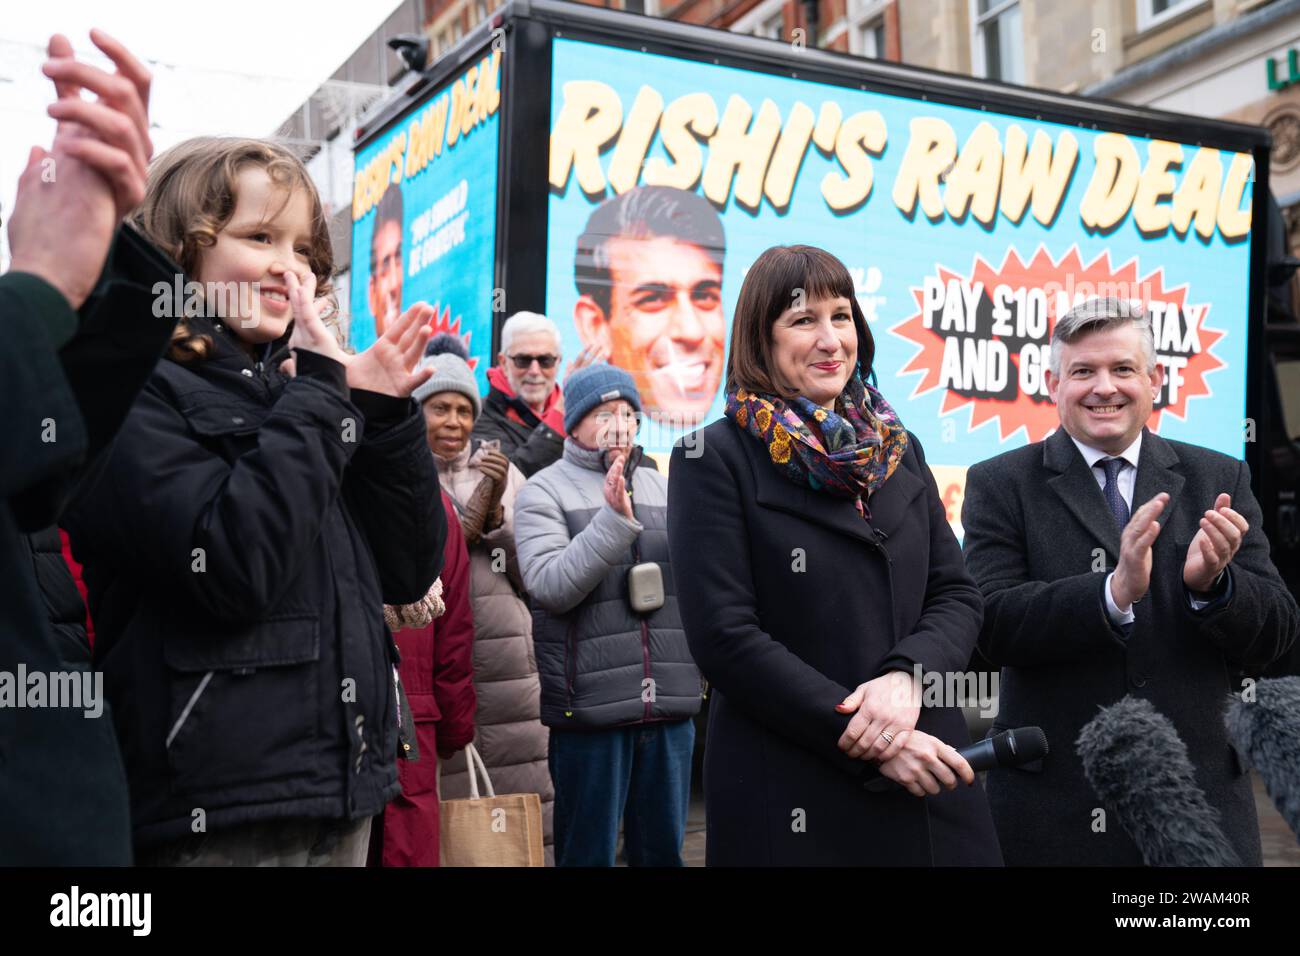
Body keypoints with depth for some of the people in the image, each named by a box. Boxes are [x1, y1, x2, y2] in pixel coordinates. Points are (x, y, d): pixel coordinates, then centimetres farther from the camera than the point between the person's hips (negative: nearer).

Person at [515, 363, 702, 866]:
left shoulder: (660, 487, 14)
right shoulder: (544, 491, -1)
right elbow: (549, 586, -14)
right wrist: (615, 520, -22)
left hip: (671, 702, 4)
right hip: (590, 706, -4)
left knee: (663, 848, 14)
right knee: (588, 852, 6)